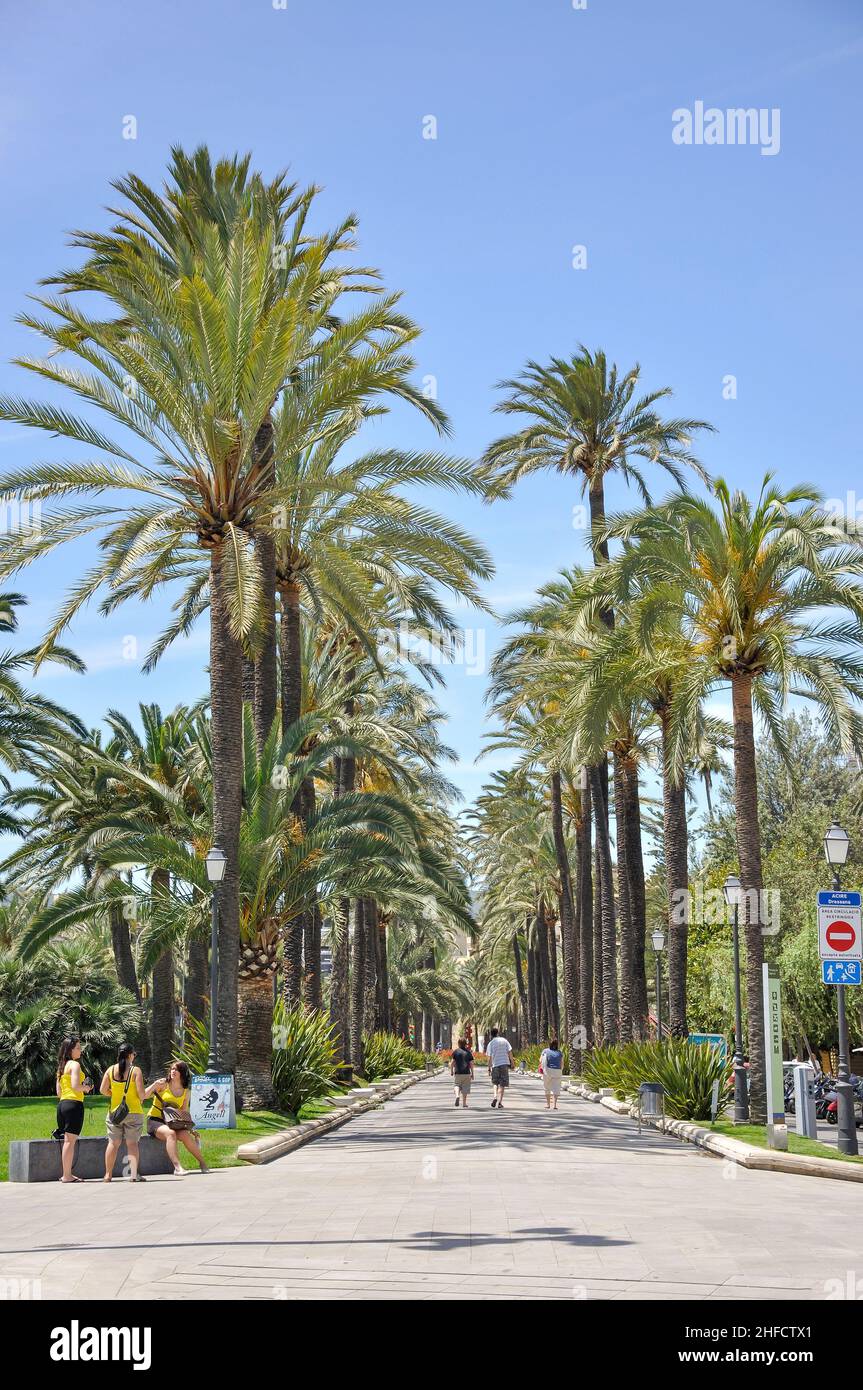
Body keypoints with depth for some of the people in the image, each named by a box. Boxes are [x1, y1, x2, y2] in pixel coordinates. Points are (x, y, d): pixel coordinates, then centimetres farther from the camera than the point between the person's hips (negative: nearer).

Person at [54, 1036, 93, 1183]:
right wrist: (85, 1088, -1)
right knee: (70, 1140, -7)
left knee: (67, 1140, 13)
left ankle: (67, 1174, 17)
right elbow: (75, 1086, -20)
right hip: (74, 1104, -9)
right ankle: (67, 1176, -6)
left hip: (62, 1103, 9)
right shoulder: (75, 1064, -8)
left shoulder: (61, 1066, 18)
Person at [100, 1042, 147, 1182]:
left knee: (113, 1143, 10)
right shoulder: (135, 1070, -8)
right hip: (134, 1111, -3)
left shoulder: (111, 1070, 1)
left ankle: (108, 1174, 16)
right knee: (132, 1143, 1)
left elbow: (103, 1090, 0)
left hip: (114, 1111, 3)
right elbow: (141, 1092, -13)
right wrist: (141, 1100, 9)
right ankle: (134, 1174, -7)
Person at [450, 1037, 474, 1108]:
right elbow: (471, 1063, 0)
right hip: (466, 1073, 1)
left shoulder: (456, 1051, -1)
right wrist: (472, 1073, 7)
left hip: (458, 1073, -1)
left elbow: (452, 1063, -3)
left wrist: (451, 1071, 9)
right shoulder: (468, 1052, 2)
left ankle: (457, 1096, -16)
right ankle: (464, 1104, 11)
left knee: (457, 1085, 13)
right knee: (465, 1088, 9)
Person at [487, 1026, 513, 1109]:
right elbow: (510, 1052, 1)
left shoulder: (490, 1044, 1)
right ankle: (499, 1103, 0)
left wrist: (489, 1067, 5)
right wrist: (512, 1063, 9)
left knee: (495, 1083, 16)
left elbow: (490, 1057, -2)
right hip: (505, 1064, 0)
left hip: (495, 1065, 0)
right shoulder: (504, 1040, 4)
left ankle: (495, 1097, -6)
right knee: (502, 1085, 4)